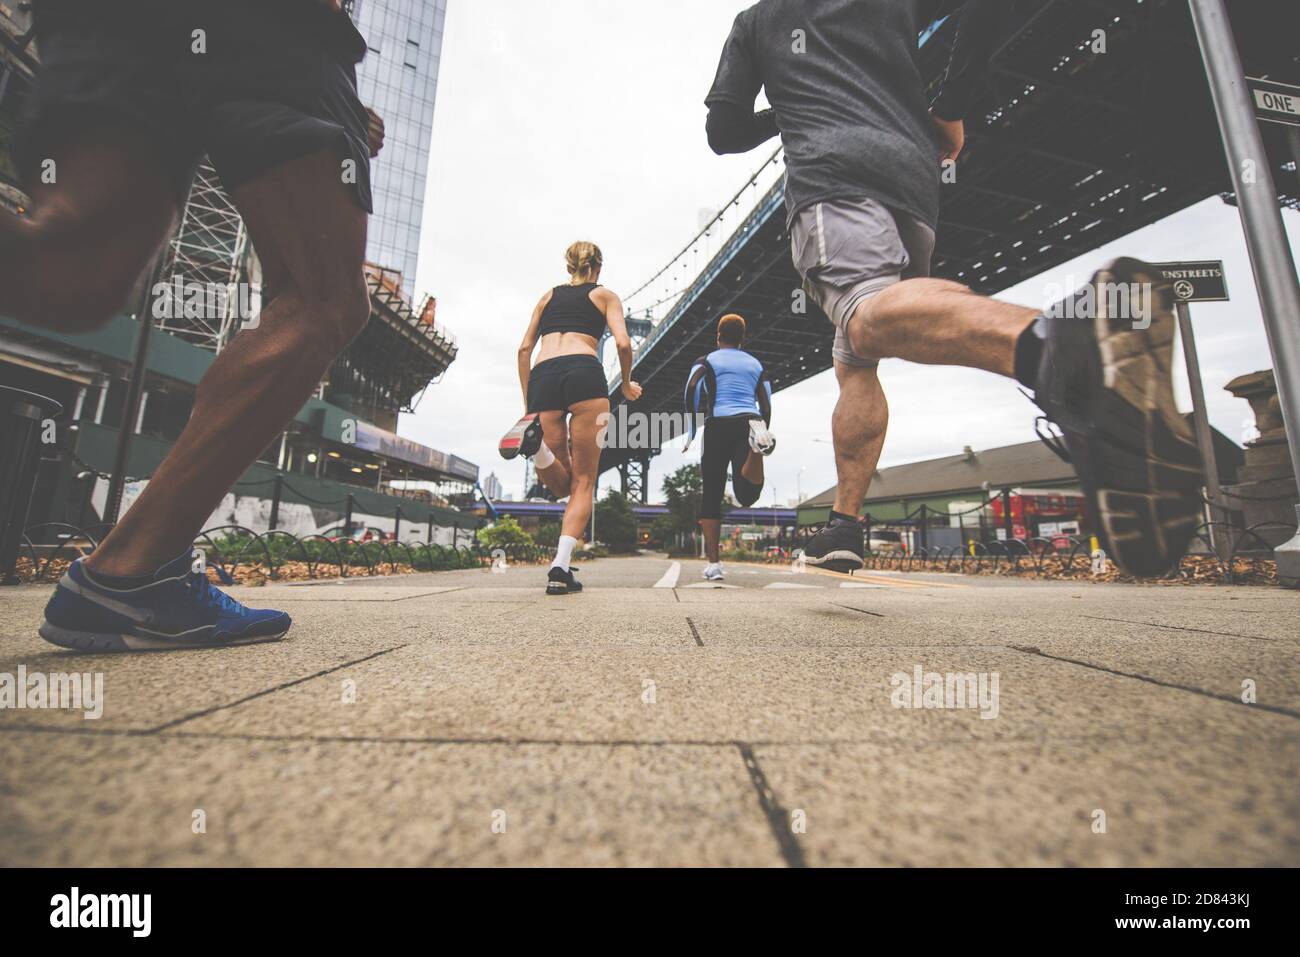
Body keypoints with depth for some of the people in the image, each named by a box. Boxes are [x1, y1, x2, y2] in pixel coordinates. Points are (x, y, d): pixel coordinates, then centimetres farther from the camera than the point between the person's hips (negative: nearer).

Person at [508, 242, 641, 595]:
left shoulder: (549, 295, 30)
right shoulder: (604, 294, 21)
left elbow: (524, 349, 21)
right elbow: (622, 342, 3)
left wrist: (527, 403, 23)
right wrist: (627, 384, 19)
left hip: (542, 377, 3)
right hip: (584, 373, -3)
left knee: (563, 484, 11)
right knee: (584, 481, 2)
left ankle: (533, 439, -22)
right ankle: (560, 568, -13)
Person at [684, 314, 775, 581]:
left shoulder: (706, 361, 15)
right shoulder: (756, 364, 25)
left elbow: (692, 389, -4)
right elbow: (766, 407, 18)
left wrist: (691, 434, -4)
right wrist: (763, 432, 28)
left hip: (719, 426, -1)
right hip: (750, 421, 2)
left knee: (711, 496, 7)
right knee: (747, 495, -14)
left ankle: (714, 564, 4)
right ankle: (758, 443, -41)